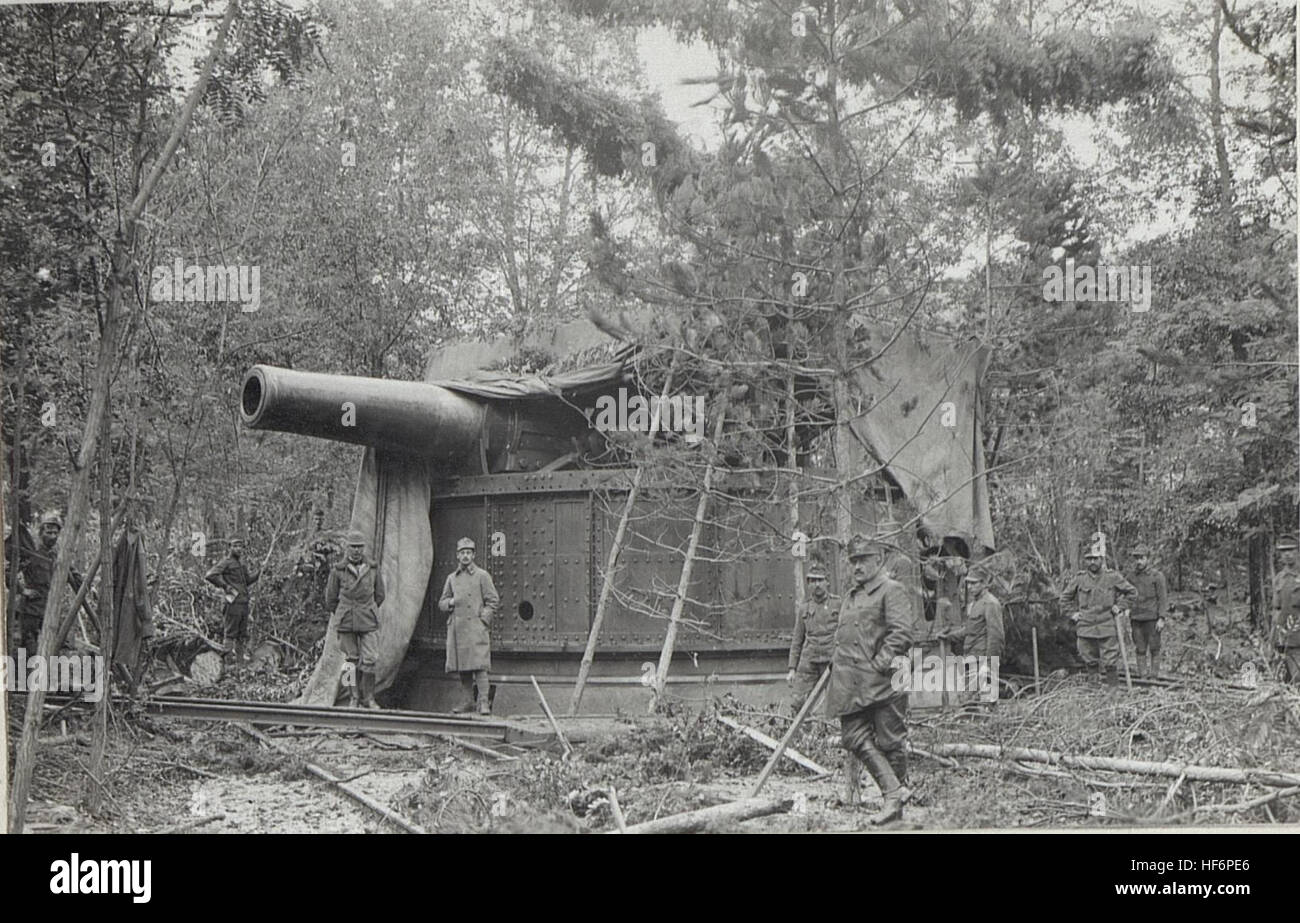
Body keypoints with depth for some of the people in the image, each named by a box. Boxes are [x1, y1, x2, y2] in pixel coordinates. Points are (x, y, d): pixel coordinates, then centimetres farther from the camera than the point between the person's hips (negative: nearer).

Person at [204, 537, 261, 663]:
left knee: (243, 633, 11)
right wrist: (225, 586, -16)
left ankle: (241, 657, 17)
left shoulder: (242, 564, 19)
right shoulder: (226, 562, -6)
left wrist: (257, 573, 6)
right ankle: (228, 656, -4)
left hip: (244, 603, 8)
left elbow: (247, 580, 24)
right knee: (230, 632, -6)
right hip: (233, 602, -8)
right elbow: (210, 576, -16)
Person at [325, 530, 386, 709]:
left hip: (368, 622, 1)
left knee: (370, 659, -6)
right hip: (346, 623, -1)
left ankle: (368, 698, 4)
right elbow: (330, 599, 8)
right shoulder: (338, 570, -3)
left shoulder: (373, 569, 2)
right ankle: (353, 698, 13)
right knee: (352, 660, 4)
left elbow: (379, 596, 15)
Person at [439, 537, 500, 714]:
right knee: (462, 667, 5)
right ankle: (468, 701, 12)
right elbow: (441, 603, 19)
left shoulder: (482, 576, 3)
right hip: (456, 629, 5)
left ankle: (484, 702, -13)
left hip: (476, 628, -4)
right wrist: (450, 602, -3)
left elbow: (493, 601, 2)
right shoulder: (451, 578, 15)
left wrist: (483, 620, -8)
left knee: (479, 665, -12)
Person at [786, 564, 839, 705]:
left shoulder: (837, 604, 4)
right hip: (808, 662, 2)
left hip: (832, 661, -2)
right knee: (800, 702, -5)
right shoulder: (804, 609, 12)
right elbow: (797, 641, 15)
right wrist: (792, 669, 10)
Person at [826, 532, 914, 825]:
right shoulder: (851, 596, 23)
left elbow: (901, 633, -12)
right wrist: (837, 663, 16)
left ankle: (896, 797, 12)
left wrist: (881, 664, -17)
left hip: (883, 680, -7)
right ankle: (894, 791, -7)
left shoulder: (892, 590, -2)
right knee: (855, 737, -6)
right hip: (851, 685, 7)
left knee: (890, 740, -1)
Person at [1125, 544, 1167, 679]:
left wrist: (1161, 618, -12)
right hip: (1136, 618, 4)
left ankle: (1154, 673, 5)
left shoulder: (1157, 576, -4)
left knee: (1154, 648, 1)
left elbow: (1163, 598, -6)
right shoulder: (1132, 577, 11)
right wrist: (1127, 611, 5)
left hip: (1152, 618, -4)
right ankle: (1141, 674, 10)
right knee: (1139, 649, 6)